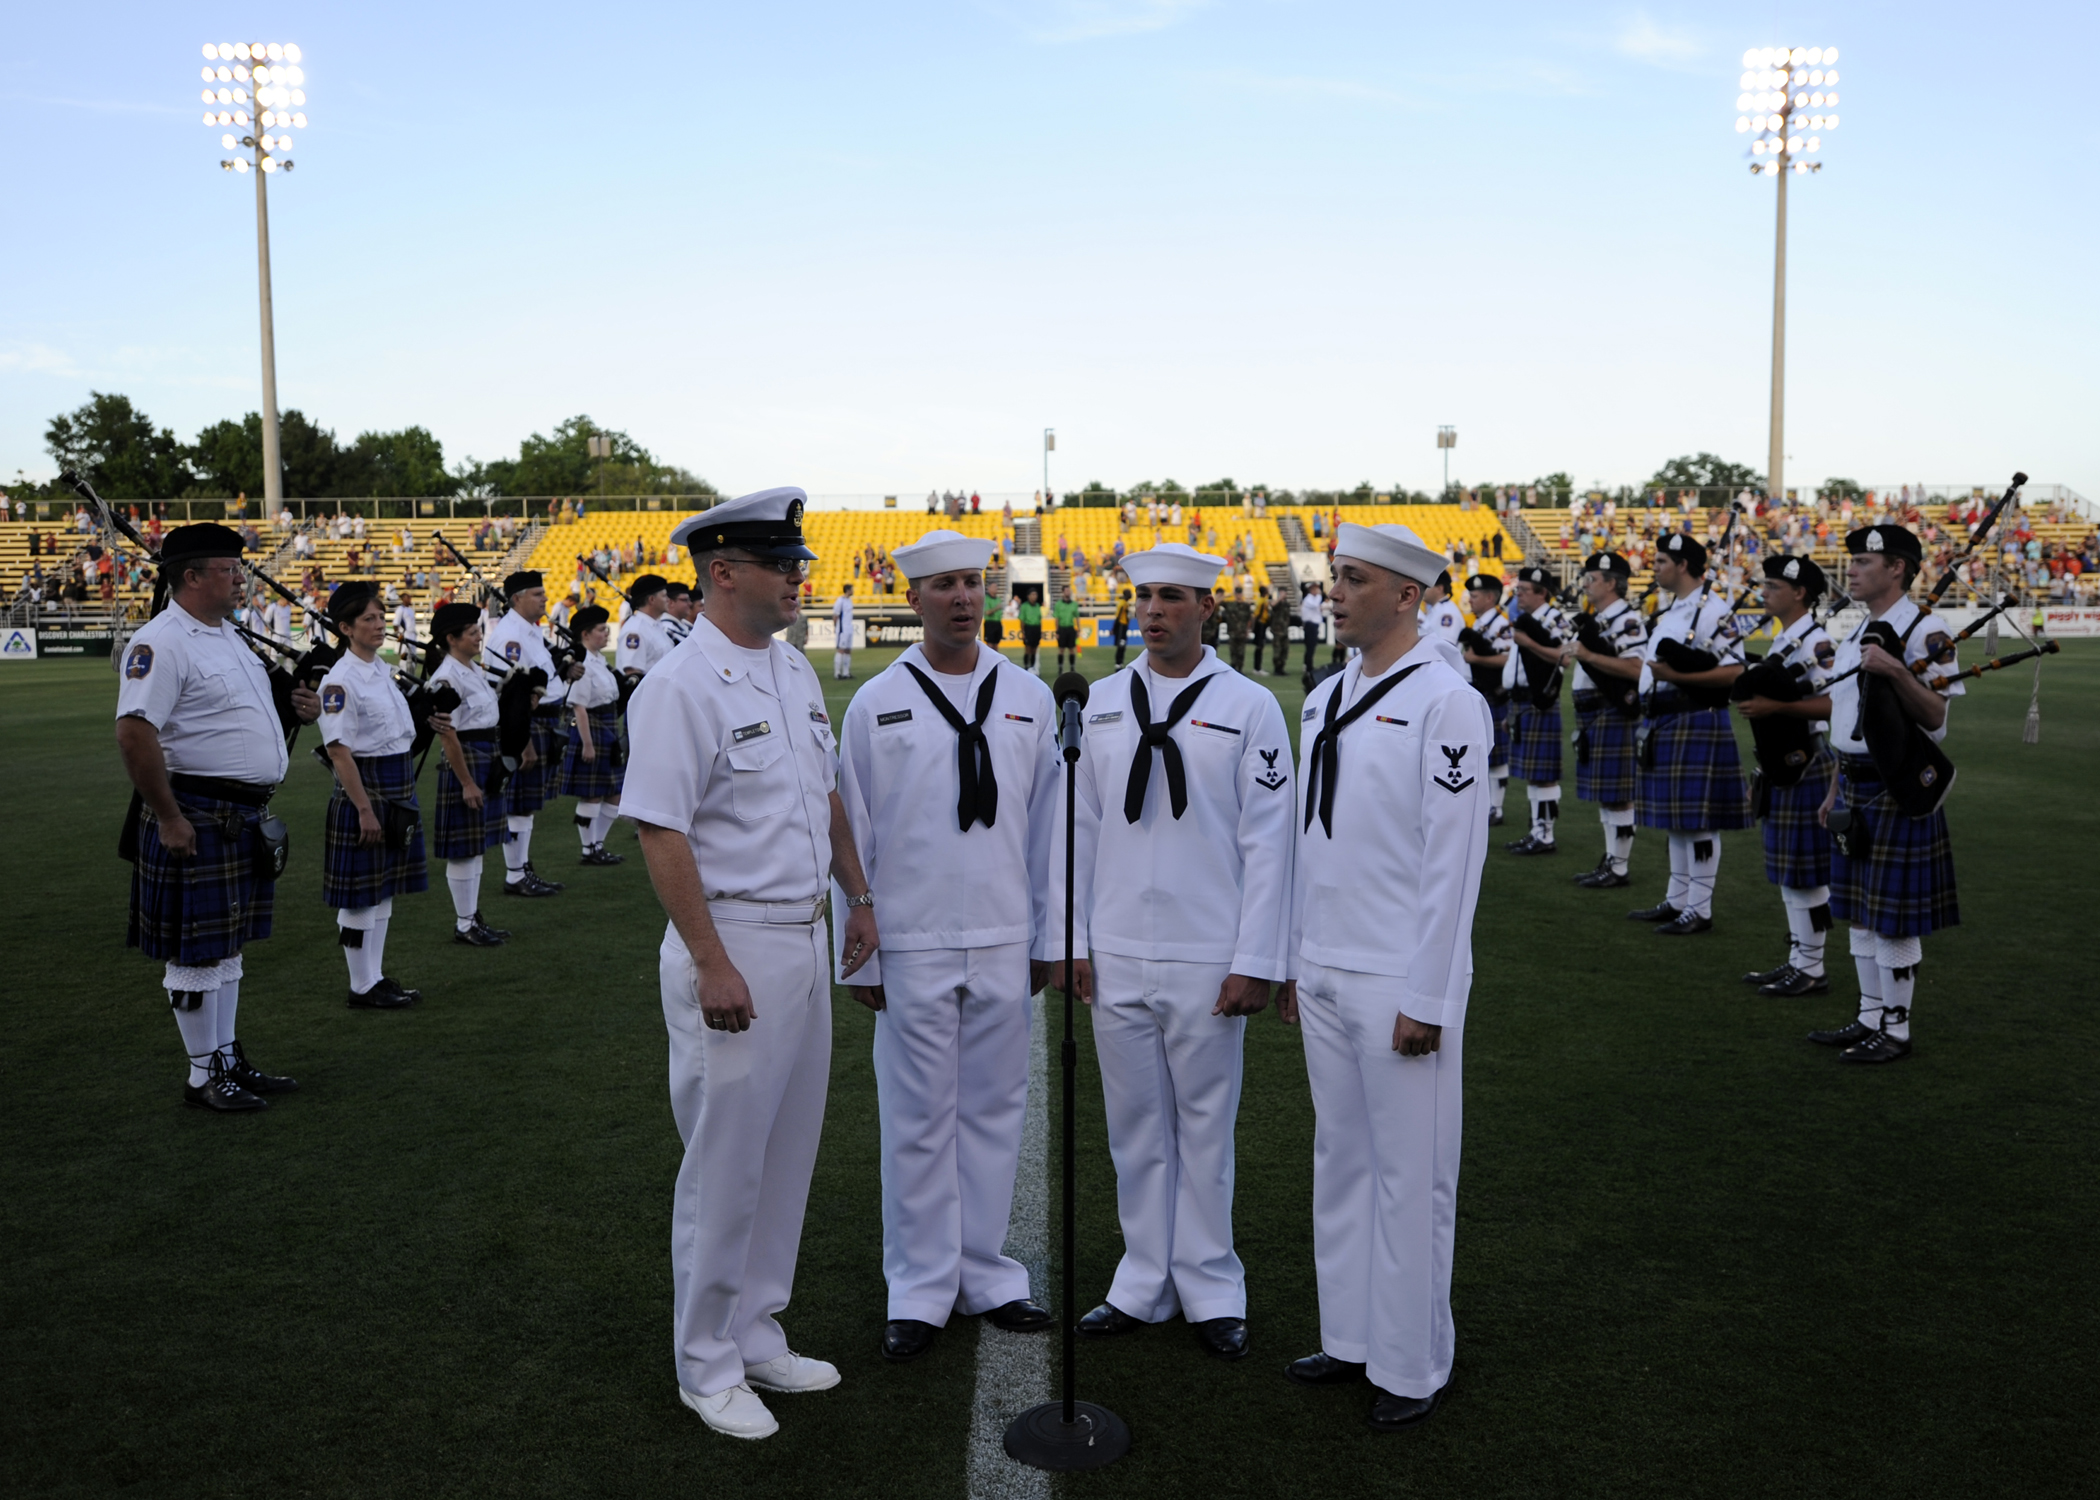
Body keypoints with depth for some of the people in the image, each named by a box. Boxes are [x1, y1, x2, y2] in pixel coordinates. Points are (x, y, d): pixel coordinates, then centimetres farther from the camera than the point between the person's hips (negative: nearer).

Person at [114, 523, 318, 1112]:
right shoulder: (160, 643, -16)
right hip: (198, 818, -9)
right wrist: (169, 818, -23)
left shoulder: (226, 635, 14)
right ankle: (204, 1077, 13)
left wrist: (293, 708, 6)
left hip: (244, 817, 9)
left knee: (226, 946, 17)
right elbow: (134, 733, -24)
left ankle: (229, 1059, 28)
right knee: (196, 952, 2)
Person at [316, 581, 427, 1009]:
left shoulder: (383, 670, 11)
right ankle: (362, 987, 11)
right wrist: (364, 808, -21)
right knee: (361, 894, 1)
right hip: (365, 788, -9)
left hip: (398, 789, 9)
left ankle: (377, 978, 24)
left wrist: (403, 795, 16)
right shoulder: (341, 680, -14)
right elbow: (339, 749, -18)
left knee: (384, 889, 15)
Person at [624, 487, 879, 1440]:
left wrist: (859, 896, 18)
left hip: (806, 940, 8)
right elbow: (660, 833, -20)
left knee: (788, 1153, 16)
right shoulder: (682, 687, -16)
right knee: (724, 1163, 3)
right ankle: (706, 1365, 21)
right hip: (733, 944, -8)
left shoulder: (795, 672, 11)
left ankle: (756, 1338, 32)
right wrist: (712, 965, -22)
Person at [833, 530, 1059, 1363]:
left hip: (1003, 946, 3)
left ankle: (983, 1274, 27)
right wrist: (859, 956, 0)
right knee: (917, 1120, 5)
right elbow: (854, 836, 1)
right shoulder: (877, 705, -1)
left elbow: (1045, 825, 8)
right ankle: (920, 1290, 20)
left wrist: (1047, 939, 7)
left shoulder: (1028, 699, 6)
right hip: (912, 946, -2)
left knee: (994, 1109, 11)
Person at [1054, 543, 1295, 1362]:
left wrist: (1256, 962, -8)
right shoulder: (1099, 704, 7)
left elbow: (1267, 842, -4)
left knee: (1204, 1127, 7)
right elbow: (1076, 826, 10)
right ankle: (1144, 1283, 26)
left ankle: (1211, 1291, 23)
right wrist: (1069, 941, 6)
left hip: (1207, 960, -3)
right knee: (1135, 1127, 12)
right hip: (1114, 956, 3)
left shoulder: (1249, 706, -3)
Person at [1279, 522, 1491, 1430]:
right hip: (1325, 975, 7)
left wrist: (1426, 999, -15)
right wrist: (1293, 961, 14)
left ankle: (1411, 1365, 20)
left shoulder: (1445, 702, -12)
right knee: (1341, 1159, 16)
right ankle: (1350, 1336, 30)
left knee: (1410, 1175, 5)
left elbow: (1453, 859, -14)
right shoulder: (1324, 699, 11)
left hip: (1399, 981, -7)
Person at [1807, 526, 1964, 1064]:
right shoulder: (1859, 633, 14)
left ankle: (1895, 1030, 9)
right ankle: (1869, 1018, 24)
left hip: (1897, 789, -9)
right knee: (1859, 910, 14)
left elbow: (1935, 718, -17)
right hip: (1856, 786, 9)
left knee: (1893, 916, -2)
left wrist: (1894, 671, -31)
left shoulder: (1925, 631, -12)